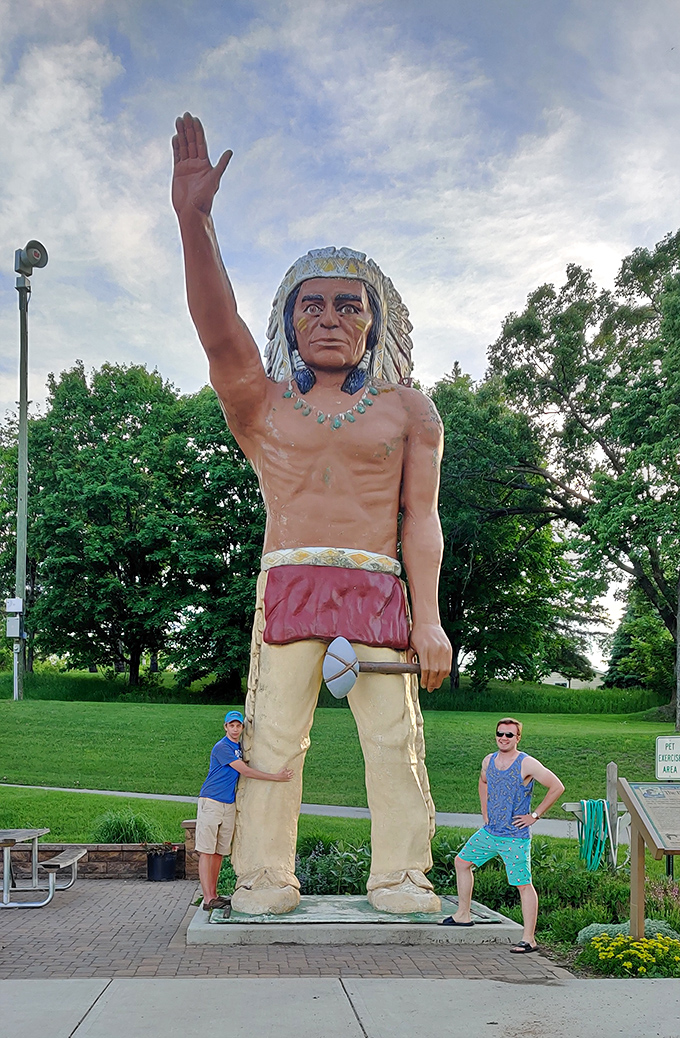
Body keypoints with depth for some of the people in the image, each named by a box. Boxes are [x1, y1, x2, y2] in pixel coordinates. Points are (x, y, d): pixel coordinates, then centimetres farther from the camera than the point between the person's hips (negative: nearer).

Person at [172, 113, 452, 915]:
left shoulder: (406, 409, 14)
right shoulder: (261, 403, 14)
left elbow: (420, 518, 6)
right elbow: (218, 330, -5)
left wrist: (428, 617, -6)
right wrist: (193, 220, -18)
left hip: (375, 587, 0)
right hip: (286, 583, 0)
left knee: (393, 735, -5)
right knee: (271, 736, -5)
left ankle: (400, 877, 3)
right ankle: (264, 880, 3)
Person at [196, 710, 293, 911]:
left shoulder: (241, 747, 14)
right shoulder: (222, 747, -12)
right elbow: (245, 771, -16)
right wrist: (276, 778, -16)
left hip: (229, 805, 8)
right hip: (211, 803, -8)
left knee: (220, 851, 9)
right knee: (207, 851, -6)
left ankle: (213, 895, 14)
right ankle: (208, 899, -8)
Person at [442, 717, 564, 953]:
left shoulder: (526, 764, -15)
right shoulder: (489, 761, 4)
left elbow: (557, 787, -13)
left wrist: (535, 815, -11)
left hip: (515, 837, -7)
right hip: (489, 832, 7)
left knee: (523, 885, -4)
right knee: (462, 861, 14)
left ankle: (529, 939, 5)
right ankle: (463, 915, 28)